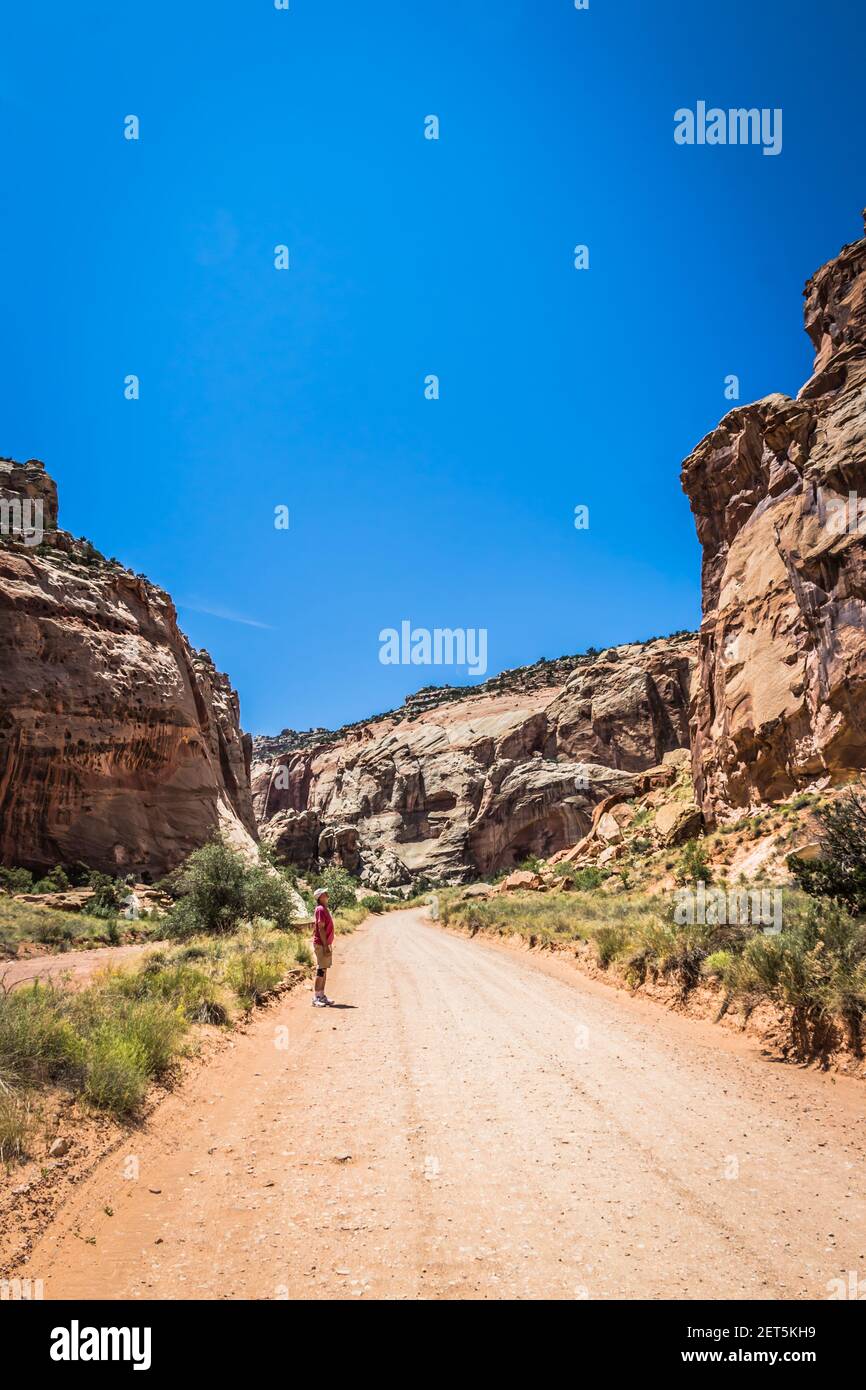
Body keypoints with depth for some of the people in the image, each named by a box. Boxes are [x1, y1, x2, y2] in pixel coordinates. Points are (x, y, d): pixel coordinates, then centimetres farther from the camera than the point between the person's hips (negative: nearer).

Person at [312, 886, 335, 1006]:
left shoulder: (324, 909, 15)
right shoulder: (320, 909, -15)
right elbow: (321, 928, -19)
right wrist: (326, 946, -21)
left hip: (326, 944, 10)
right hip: (321, 945, -10)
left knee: (324, 970, 12)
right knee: (321, 970, -7)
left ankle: (321, 996, 17)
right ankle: (316, 997, -4)